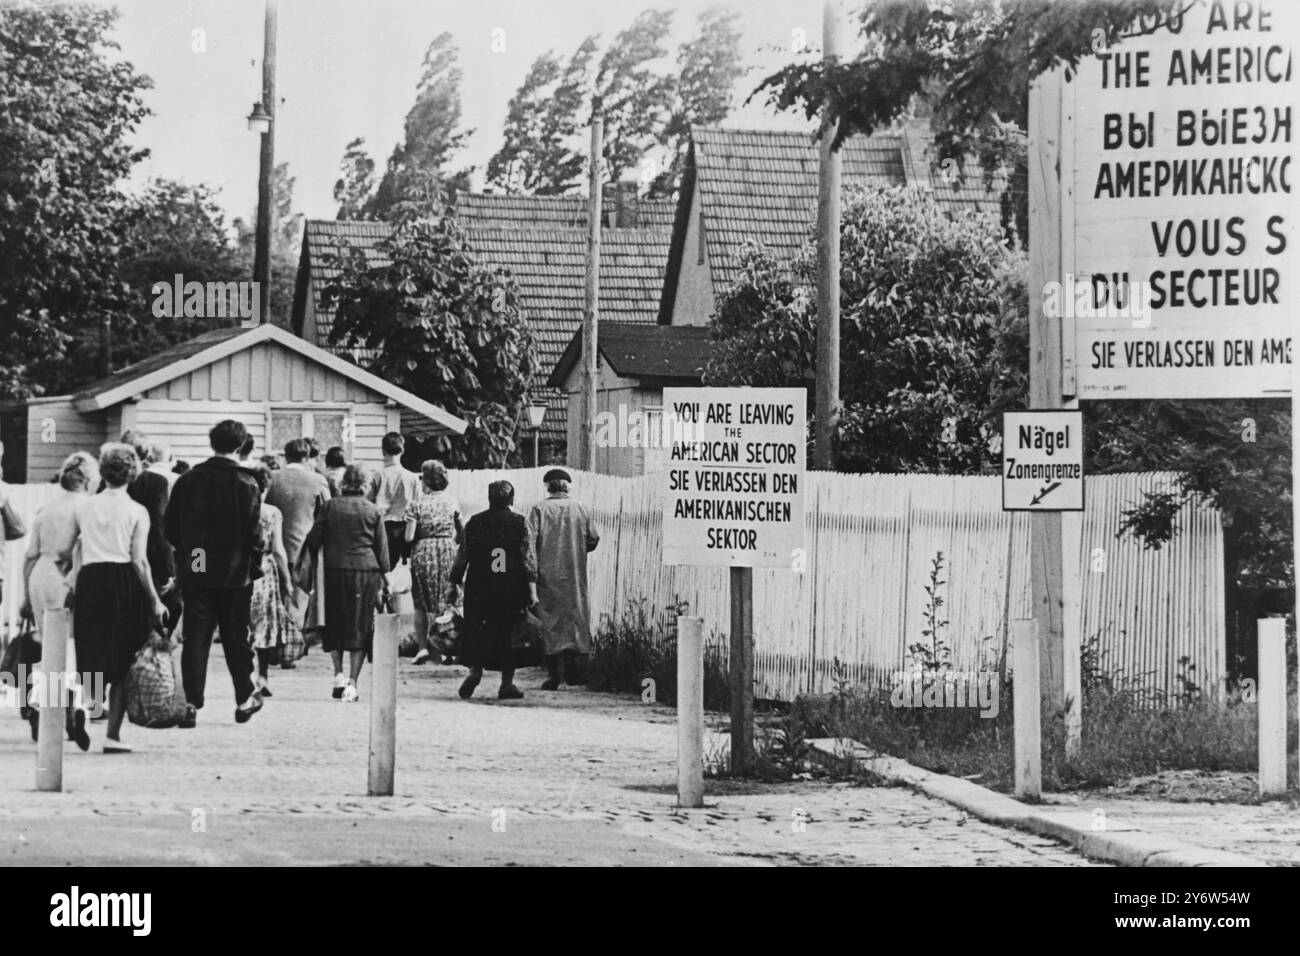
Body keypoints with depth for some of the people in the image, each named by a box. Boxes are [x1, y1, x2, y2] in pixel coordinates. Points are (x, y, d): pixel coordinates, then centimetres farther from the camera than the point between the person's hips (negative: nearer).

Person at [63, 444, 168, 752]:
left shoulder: (83, 506, 5)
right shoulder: (137, 511, -2)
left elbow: (63, 550, 6)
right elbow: (140, 560, -7)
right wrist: (155, 600, -1)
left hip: (89, 580, 2)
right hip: (124, 583, -2)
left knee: (92, 655, 13)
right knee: (122, 660, 5)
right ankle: (112, 735, 4)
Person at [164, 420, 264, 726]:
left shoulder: (187, 480, 0)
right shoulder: (246, 483, -9)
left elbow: (171, 528, 4)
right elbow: (253, 532, -10)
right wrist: (255, 566, 0)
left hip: (195, 573, 2)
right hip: (235, 573, -2)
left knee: (195, 638, 3)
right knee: (235, 637, 10)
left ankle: (192, 702, -2)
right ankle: (244, 698, 18)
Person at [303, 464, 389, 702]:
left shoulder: (330, 507, 1)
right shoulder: (373, 511, 1)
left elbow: (314, 540, 1)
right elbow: (382, 549, 4)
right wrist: (383, 579, 10)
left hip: (335, 571, 1)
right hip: (366, 572, -1)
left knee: (335, 626, 16)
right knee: (360, 627, 4)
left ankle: (339, 674, 7)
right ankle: (352, 682, -1)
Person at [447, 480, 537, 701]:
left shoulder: (474, 523, 4)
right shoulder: (520, 523, 1)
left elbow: (462, 556, 6)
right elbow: (529, 559, -5)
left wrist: (453, 585, 12)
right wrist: (532, 589, -5)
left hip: (479, 586, 1)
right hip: (511, 589, -1)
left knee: (475, 630, 9)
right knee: (508, 632, 7)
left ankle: (475, 668, -13)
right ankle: (507, 684, 6)